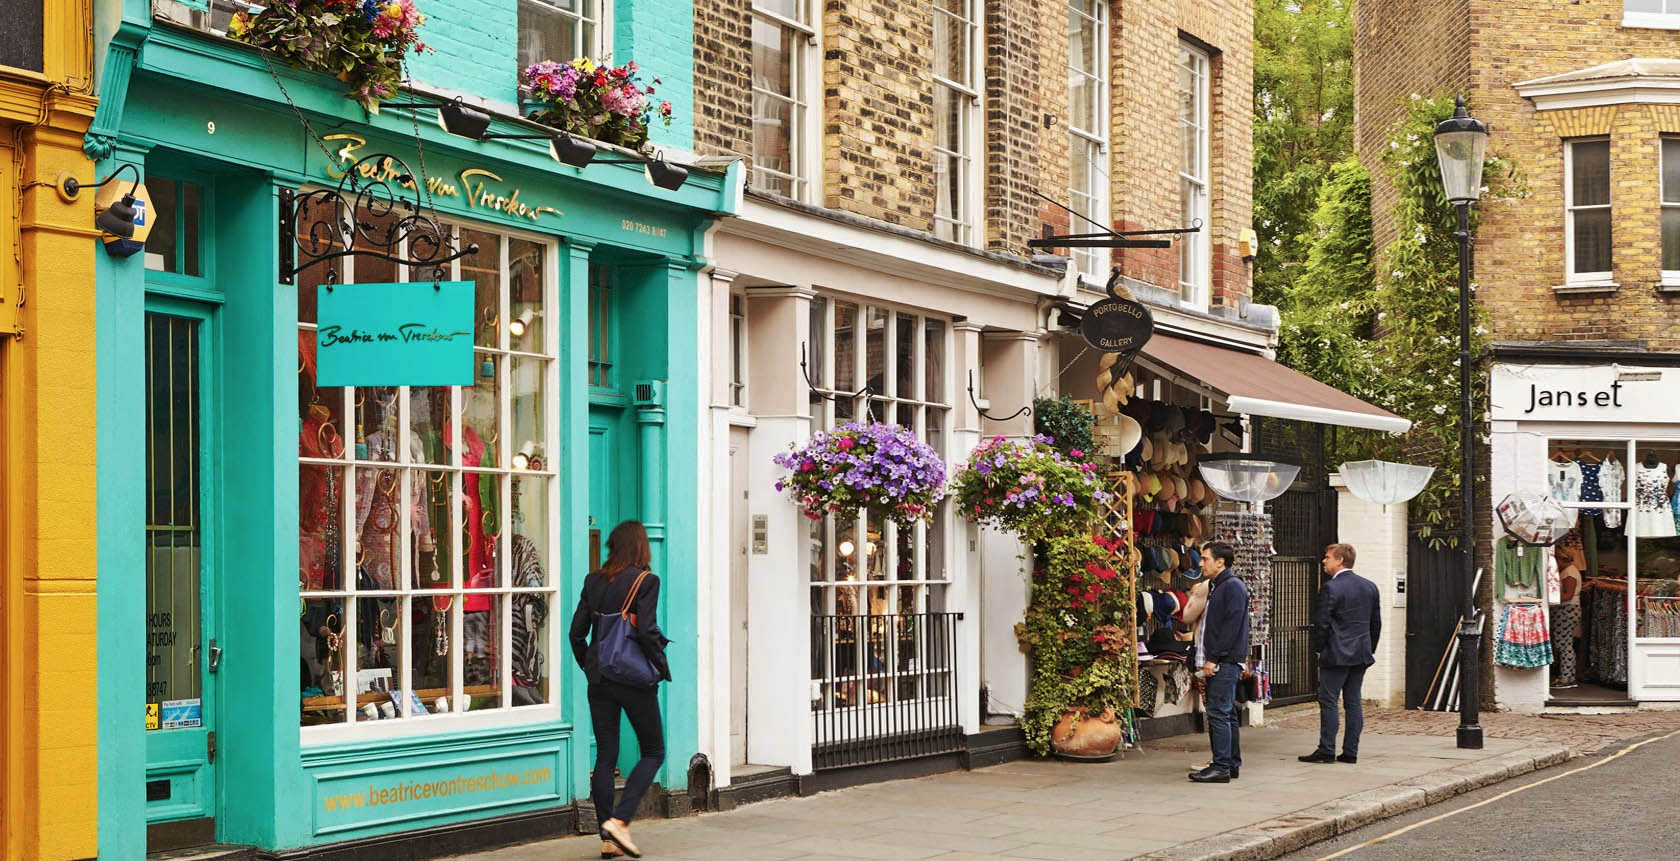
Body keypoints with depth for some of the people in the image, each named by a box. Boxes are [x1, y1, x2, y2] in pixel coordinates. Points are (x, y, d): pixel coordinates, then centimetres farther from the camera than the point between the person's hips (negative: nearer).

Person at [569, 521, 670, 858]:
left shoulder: (593, 581, 5)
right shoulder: (645, 581, -10)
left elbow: (577, 632, 5)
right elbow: (647, 631, -19)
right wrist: (662, 666, -5)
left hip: (600, 679, 5)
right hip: (635, 679, -5)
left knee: (605, 756, 9)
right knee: (653, 752, 8)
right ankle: (619, 820, -8)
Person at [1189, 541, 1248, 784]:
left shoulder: (1233, 587, -11)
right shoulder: (1216, 588, 20)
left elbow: (1231, 626, -18)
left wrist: (1213, 658, -19)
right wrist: (1204, 660, 15)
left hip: (1226, 661, -10)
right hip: (1217, 661, 10)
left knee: (1219, 713, -11)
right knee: (1226, 713, 12)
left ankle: (1222, 766, -11)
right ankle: (1233, 763, 17)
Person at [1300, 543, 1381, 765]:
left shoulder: (1331, 588, -12)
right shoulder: (1370, 587, 10)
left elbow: (1321, 623, -13)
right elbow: (1376, 622, 14)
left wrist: (1319, 649, 0)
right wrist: (1369, 650, 19)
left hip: (1336, 655, -7)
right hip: (1361, 654, 7)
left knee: (1328, 701, -2)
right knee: (1353, 702, 8)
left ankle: (1326, 750, -2)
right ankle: (1350, 752, 8)